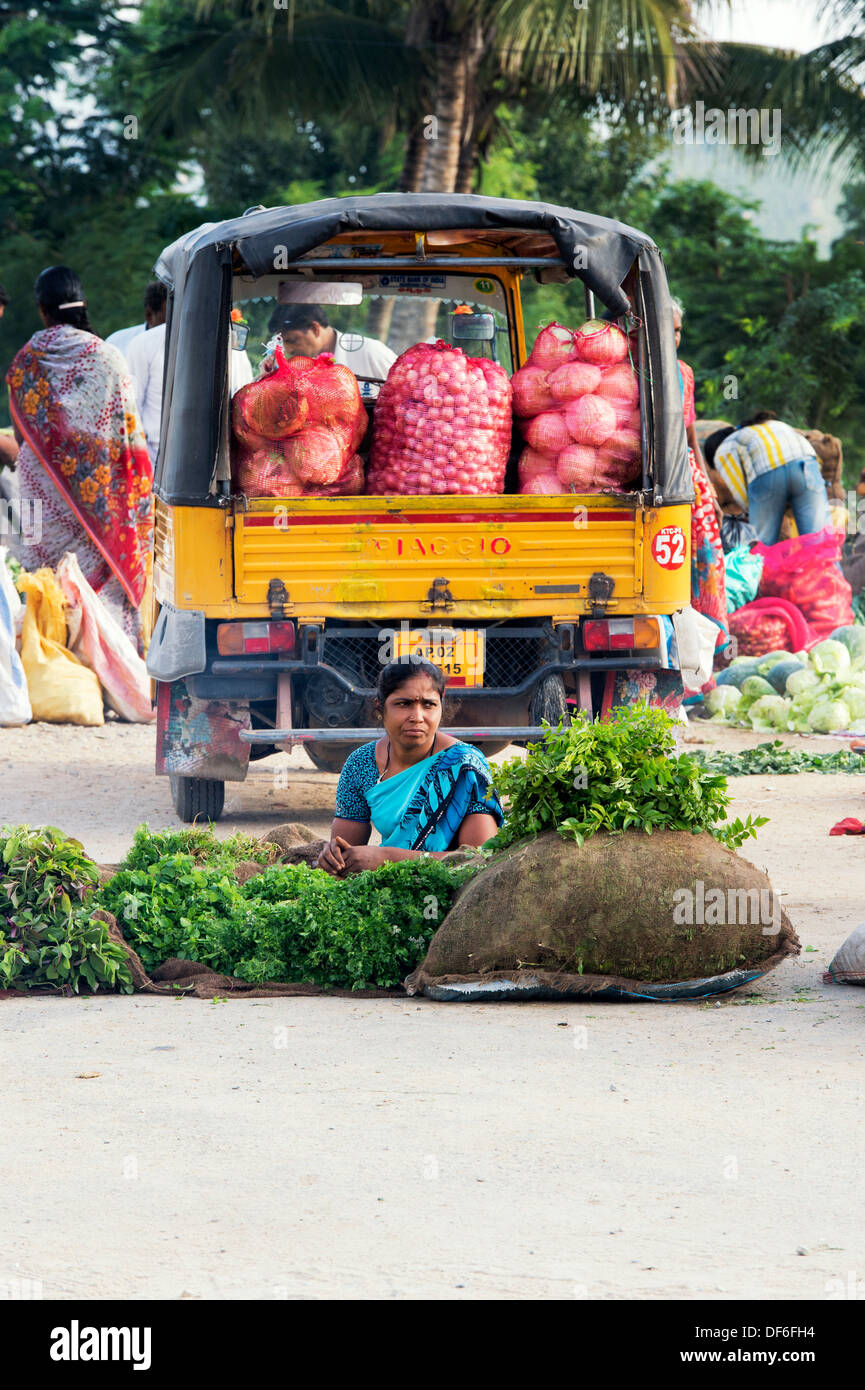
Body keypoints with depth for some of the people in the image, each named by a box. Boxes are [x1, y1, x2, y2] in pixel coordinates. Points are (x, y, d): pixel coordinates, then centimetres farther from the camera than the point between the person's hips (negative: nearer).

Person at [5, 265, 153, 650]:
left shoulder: (24, 362, -1)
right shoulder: (106, 358, -5)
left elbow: (21, 431, 8)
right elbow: (130, 432, -4)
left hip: (43, 487, 1)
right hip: (99, 485, -1)